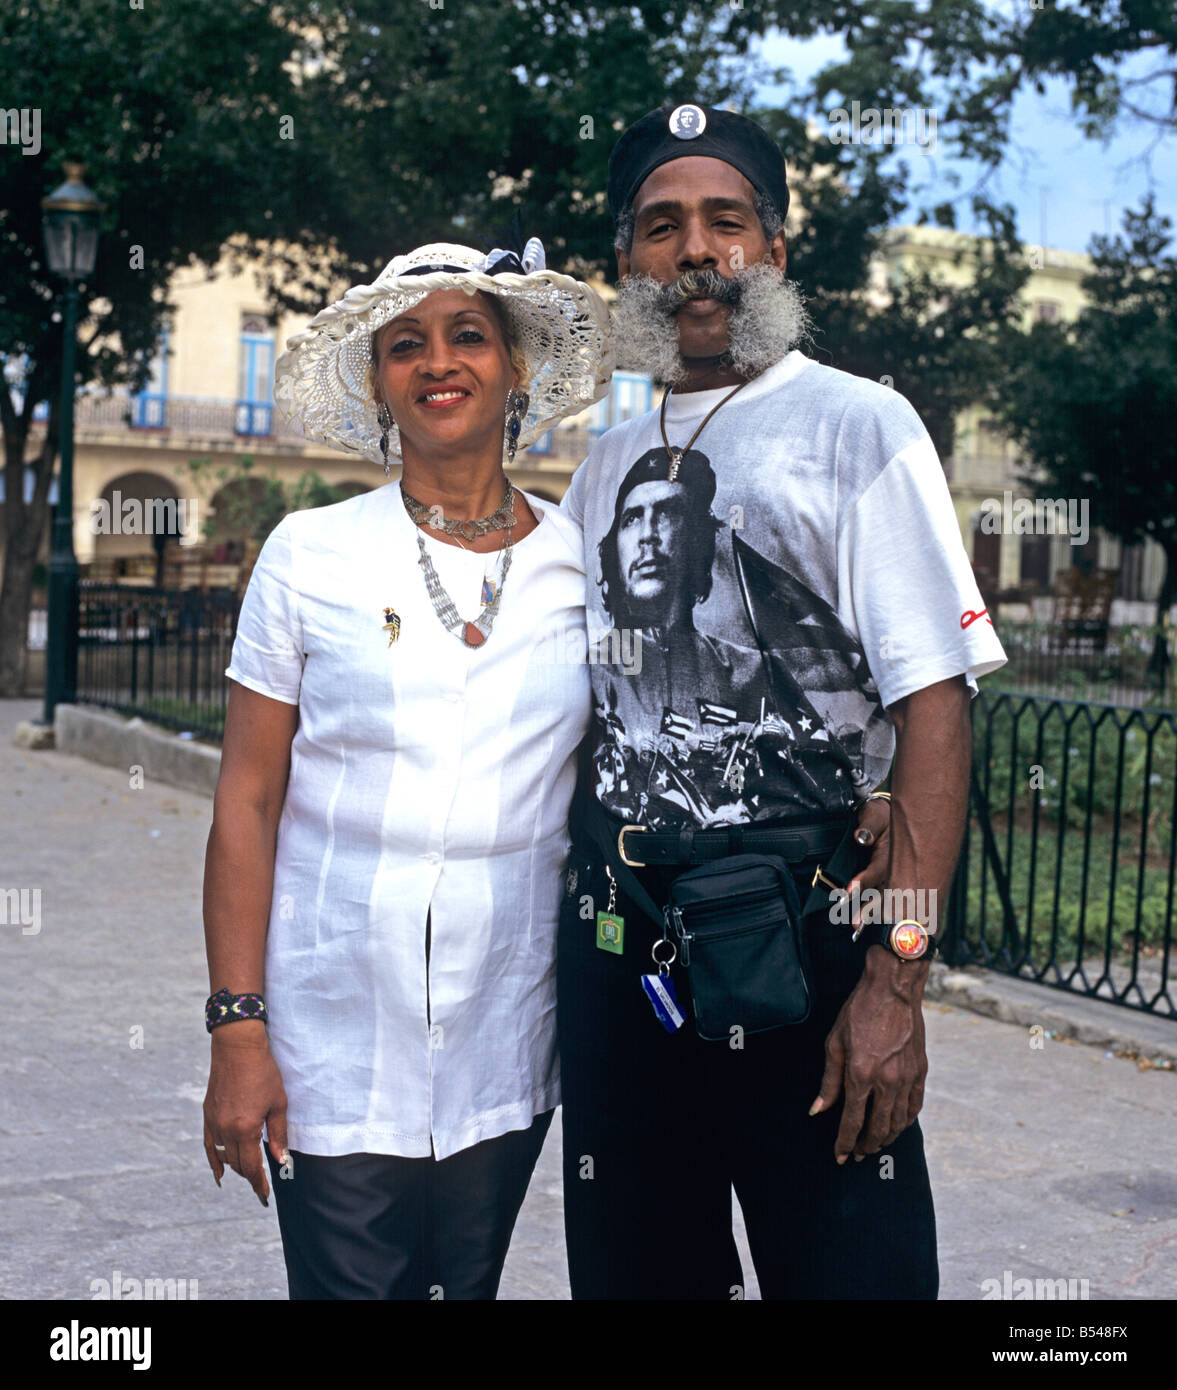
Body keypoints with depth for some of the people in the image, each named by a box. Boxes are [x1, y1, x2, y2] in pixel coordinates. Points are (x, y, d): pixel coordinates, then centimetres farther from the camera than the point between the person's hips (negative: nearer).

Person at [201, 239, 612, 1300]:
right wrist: (236, 1027, -7)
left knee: (467, 1284, 13)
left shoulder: (582, 566, 3)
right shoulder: (311, 554, -2)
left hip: (506, 1047, 2)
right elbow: (248, 802, -2)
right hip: (336, 1042, -2)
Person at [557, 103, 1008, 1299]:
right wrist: (570, 930, 12)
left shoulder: (856, 426, -5)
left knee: (846, 1266, 2)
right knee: (632, 1273, 16)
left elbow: (933, 704, -12)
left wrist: (897, 978, -19)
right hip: (614, 941, 6)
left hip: (799, 930, -5)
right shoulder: (606, 469, 13)